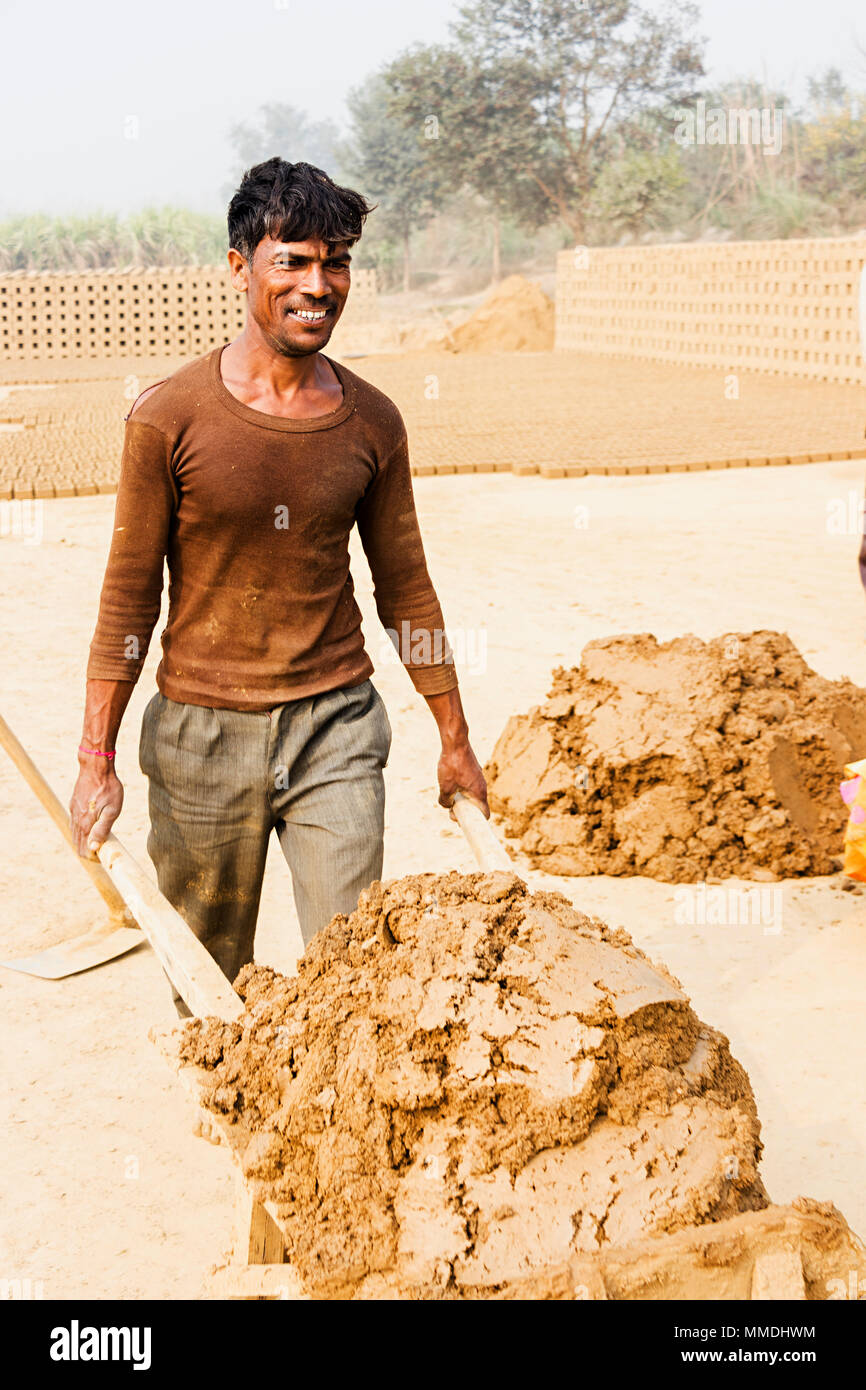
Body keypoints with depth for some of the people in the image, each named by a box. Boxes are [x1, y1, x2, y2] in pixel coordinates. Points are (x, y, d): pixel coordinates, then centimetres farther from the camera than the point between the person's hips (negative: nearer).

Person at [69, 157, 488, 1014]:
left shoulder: (372, 422, 0)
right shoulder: (169, 419, -9)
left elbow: (405, 589, 9)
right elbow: (128, 598, -4)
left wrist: (454, 738, 14)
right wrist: (95, 762, -5)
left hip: (336, 725, 2)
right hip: (202, 729, -1)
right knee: (207, 975, 13)